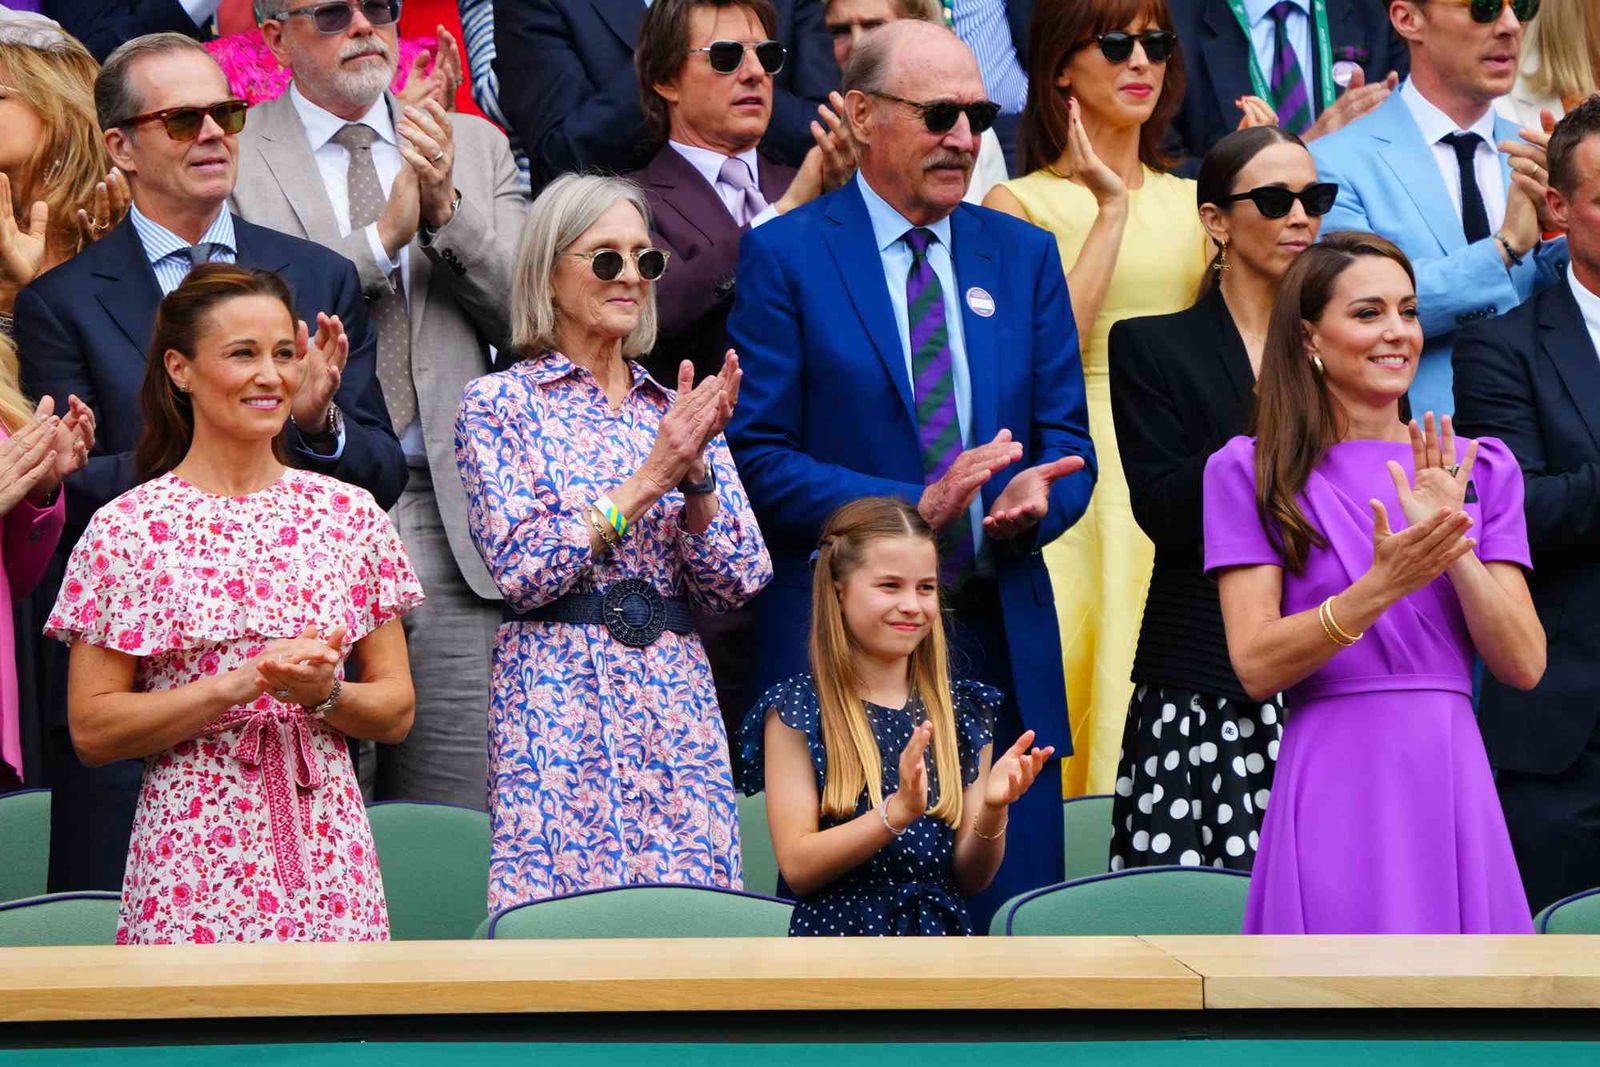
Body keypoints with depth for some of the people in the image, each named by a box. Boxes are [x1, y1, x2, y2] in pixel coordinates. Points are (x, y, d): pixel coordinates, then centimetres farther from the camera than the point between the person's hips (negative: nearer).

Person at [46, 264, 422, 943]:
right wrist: (244, 683, -14)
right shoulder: (126, 528, -1)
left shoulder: (351, 515, 8)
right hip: (192, 855, -2)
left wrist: (323, 692, -10)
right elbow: (92, 730, -4)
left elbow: (397, 709, 10)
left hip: (327, 848, 3)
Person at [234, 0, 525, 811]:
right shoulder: (234, 160, 2)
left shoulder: (476, 147, 16)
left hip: (448, 524, 3)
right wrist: (382, 236, -13)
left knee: (457, 827, 2)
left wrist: (449, 210, -7)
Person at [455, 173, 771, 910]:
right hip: (558, 703, -4)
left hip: (678, 704, 4)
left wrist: (696, 470, -8)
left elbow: (737, 584, 8)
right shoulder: (500, 403, 2)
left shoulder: (677, 409, 14)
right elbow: (521, 568, -10)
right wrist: (649, 477, -11)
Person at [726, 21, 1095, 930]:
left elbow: (1066, 437, 12)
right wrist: (913, 505, -18)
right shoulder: (784, 258, -1)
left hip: (1004, 644, 4)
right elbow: (759, 458, -6)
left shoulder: (1025, 256, 13)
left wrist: (1034, 499, -12)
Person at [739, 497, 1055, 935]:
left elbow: (969, 878, 11)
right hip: (841, 930, -3)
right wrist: (899, 811, -19)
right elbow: (797, 868, -7)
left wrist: (993, 810, -9)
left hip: (943, 931, 3)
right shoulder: (796, 710, 0)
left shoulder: (964, 712, 11)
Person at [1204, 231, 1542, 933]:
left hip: (1455, 790, 3)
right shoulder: (1252, 471, 1)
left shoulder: (1482, 468, 11)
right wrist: (1381, 587, -21)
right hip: (1333, 789, -3)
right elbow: (1256, 668, -7)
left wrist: (1451, 549, -13)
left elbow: (1525, 665, 2)